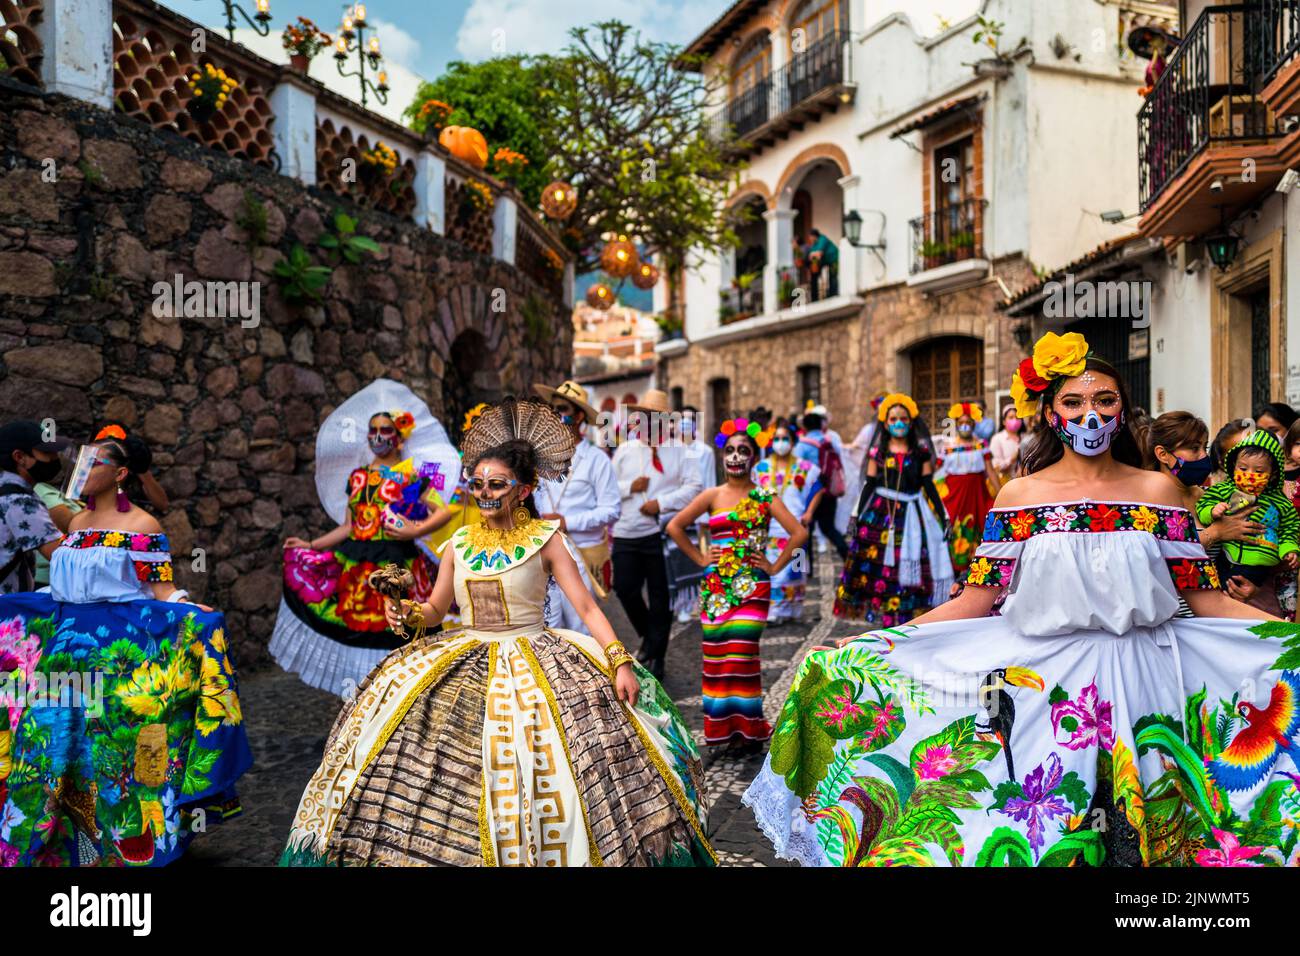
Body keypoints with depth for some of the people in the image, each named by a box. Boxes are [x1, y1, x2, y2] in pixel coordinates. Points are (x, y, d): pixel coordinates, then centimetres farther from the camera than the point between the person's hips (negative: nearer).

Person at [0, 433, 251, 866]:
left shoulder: (142, 526, -8)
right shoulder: (76, 523, 12)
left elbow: (161, 589, -12)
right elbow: (65, 588, 18)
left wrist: (195, 613, -30)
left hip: (121, 647, -7)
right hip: (69, 643, 7)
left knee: (113, 743, -2)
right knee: (55, 737, 9)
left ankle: (127, 842, 13)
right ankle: (64, 842, 23)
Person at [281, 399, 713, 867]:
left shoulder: (544, 538, -3)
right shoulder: (460, 543, 8)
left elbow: (587, 607, -7)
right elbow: (436, 607, 16)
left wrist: (621, 661, -18)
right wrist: (408, 612, -7)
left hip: (532, 657, -4)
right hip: (466, 657, 4)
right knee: (394, 710, -10)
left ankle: (544, 850, 3)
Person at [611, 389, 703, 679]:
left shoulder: (678, 451, 2)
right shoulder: (624, 451, 11)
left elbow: (693, 486, -5)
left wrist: (661, 502, -15)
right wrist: (629, 487, -9)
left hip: (661, 533, -3)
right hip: (626, 532, 3)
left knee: (660, 597, 2)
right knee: (625, 588, 3)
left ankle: (656, 659, 13)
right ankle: (648, 636, 30)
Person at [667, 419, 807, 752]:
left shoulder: (765, 498, 1)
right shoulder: (712, 496, 6)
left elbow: (799, 532, -3)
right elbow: (675, 527, 9)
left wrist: (775, 567, -3)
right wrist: (700, 558, 5)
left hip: (752, 586, -2)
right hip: (717, 587, 2)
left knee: (742, 654, -8)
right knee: (717, 655, 1)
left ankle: (747, 729, 4)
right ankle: (724, 726, 12)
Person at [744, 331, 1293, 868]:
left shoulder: (1158, 492, 3)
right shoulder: (1019, 498, 0)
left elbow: (1205, 598, 2)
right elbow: (977, 601, -3)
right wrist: (865, 644, -11)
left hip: (1142, 678, 1)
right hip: (1043, 680, -1)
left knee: (1141, 833, 7)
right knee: (1041, 830, 6)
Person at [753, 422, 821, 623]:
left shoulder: (804, 468, 4)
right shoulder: (761, 468, 9)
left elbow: (818, 491, 10)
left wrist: (809, 513, 1)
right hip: (769, 529, 1)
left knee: (792, 569, 0)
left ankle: (791, 610, 9)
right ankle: (770, 610, 2)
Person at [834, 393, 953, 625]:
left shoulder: (921, 452, 5)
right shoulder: (877, 452, 5)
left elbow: (929, 486, 6)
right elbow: (869, 485, 5)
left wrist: (943, 516, 4)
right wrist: (857, 516, 2)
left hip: (912, 513, 0)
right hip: (881, 512, 0)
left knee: (910, 569, -3)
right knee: (881, 566, -2)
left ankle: (908, 621, 4)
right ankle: (887, 622, 7)